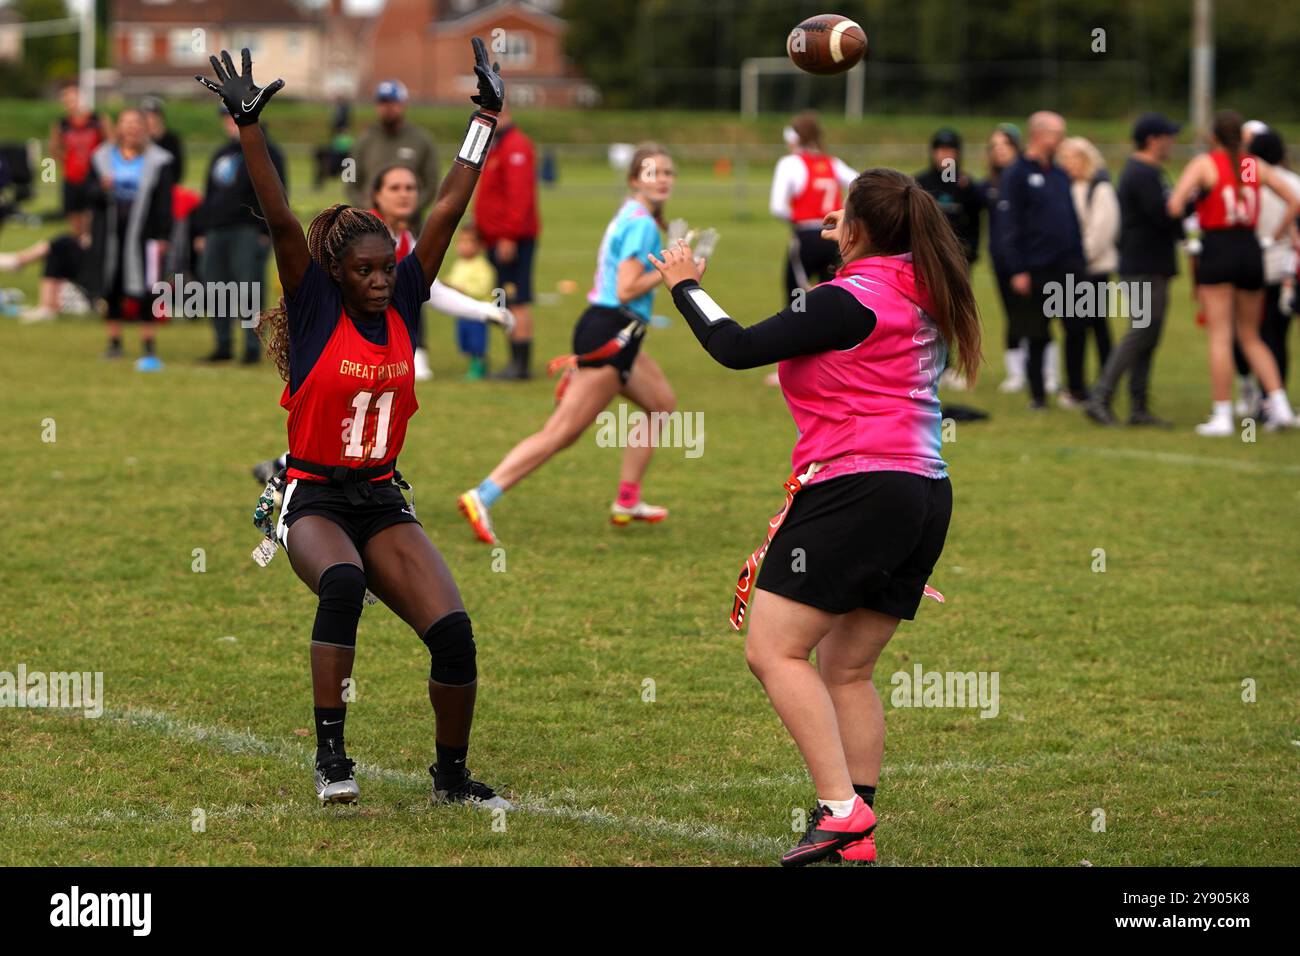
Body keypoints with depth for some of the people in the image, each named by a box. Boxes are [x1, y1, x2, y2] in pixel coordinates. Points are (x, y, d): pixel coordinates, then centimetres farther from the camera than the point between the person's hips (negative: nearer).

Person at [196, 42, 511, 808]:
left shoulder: (403, 304, 3)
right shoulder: (316, 308, -7)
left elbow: (450, 210, 3)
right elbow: (281, 222, -18)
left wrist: (486, 119, 3)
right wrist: (250, 128, -28)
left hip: (382, 499, 4)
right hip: (315, 497, -4)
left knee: (453, 630, -12)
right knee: (343, 580, -37)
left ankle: (452, 775, 9)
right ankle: (331, 753, -31)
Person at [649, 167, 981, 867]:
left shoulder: (850, 300, -11)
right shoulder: (922, 297, 13)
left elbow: (737, 349, -9)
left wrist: (685, 285, 3)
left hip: (857, 488, -9)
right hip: (926, 493, 9)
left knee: (773, 650, -8)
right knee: (846, 670, 13)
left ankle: (840, 808, -18)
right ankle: (857, 837, 8)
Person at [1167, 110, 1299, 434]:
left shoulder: (1204, 164, -4)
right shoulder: (1256, 166, 8)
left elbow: (1174, 206, -16)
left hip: (1217, 249, -4)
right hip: (1250, 249, 4)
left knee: (1220, 337, -2)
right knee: (1251, 337, 15)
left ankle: (1222, 416, -3)